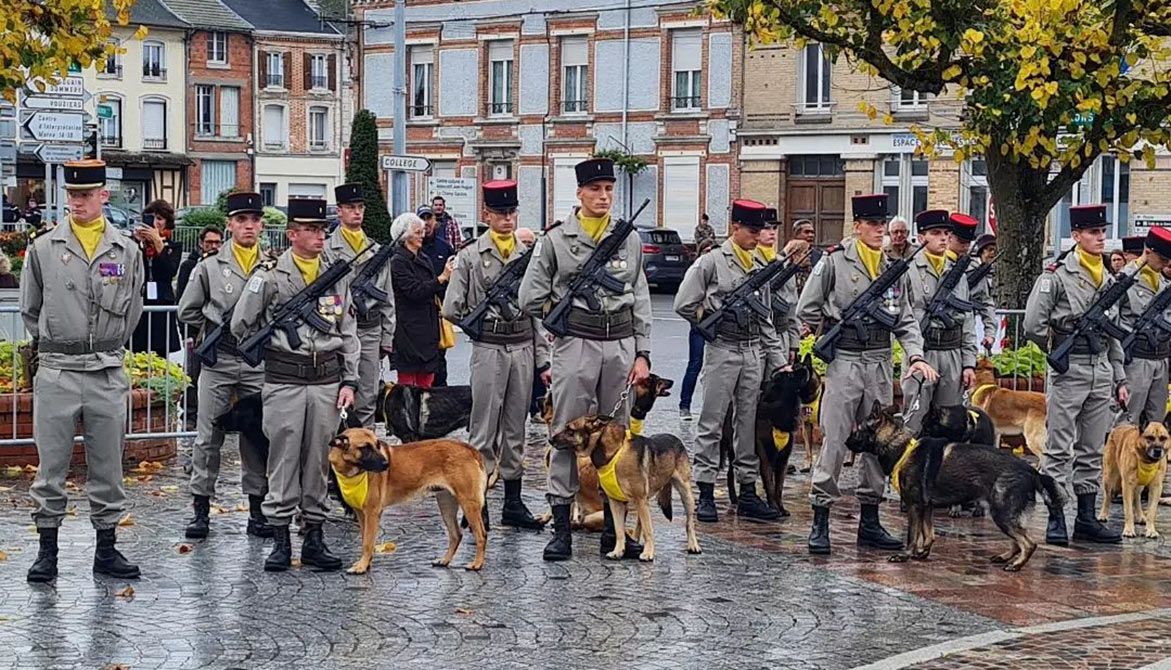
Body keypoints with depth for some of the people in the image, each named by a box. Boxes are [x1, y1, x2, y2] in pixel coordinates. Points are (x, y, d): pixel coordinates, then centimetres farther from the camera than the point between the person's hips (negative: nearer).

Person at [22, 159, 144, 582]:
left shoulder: (126, 251, 5)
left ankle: (106, 550, 17)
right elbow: (30, 310, 11)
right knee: (51, 467, 3)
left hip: (108, 374, 1)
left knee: (107, 468, 8)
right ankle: (47, 551, 12)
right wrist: (54, 345, 10)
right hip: (56, 373, -1)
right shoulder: (43, 248, 2)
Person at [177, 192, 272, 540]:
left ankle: (257, 509, 14)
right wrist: (219, 328, 4)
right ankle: (201, 508, 8)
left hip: (259, 363, 1)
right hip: (218, 362, -1)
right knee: (208, 437, 1)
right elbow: (187, 310, 9)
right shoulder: (210, 266, 2)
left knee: (258, 437, 6)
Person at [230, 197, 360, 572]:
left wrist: (349, 380, 5)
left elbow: (348, 333, 11)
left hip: (326, 382, 3)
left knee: (319, 461, 7)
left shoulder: (338, 276, 9)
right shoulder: (270, 276, -3)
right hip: (284, 383, -3)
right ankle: (280, 540, 7)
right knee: (283, 461, 0)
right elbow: (241, 325, 2)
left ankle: (314, 538, 14)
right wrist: (274, 351, 9)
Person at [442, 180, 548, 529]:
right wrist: (484, 324, 0)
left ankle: (513, 503, 16)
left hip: (523, 347, 4)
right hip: (488, 350, -3)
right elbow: (451, 309, -4)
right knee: (484, 431, -1)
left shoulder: (529, 255, 8)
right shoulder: (470, 256, -2)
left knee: (515, 429, 10)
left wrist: (542, 360, 7)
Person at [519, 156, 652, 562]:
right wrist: (567, 323, 6)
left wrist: (642, 354, 4)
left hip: (620, 345, 3)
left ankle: (614, 529, 16)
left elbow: (640, 301, 9)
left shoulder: (630, 240, 8)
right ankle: (561, 528, 3)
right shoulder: (557, 240, -1)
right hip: (575, 346, -3)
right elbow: (530, 298, 2)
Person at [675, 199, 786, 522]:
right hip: (722, 350, -6)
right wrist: (714, 323, -2)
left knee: (749, 423, 8)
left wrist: (778, 360, 13)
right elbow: (684, 304, -8)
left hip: (754, 351, 6)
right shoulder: (712, 262, -4)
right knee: (712, 423, -2)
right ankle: (705, 494, 1)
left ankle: (748, 494, 14)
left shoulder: (760, 265, 14)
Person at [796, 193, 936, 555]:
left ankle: (869, 521, 18)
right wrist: (834, 336, 5)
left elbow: (905, 320, 11)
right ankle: (820, 522, -1)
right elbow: (806, 310, -2)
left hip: (880, 363, 5)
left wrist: (915, 356, -3)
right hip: (844, 362, -5)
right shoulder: (835, 261, -4)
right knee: (834, 442, -6)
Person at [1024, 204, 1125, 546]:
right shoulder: (1057, 276, -8)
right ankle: (1055, 520, 0)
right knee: (1059, 449, -3)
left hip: (1101, 371, 7)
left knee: (1092, 450, 10)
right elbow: (1033, 325, -14)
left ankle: (1087, 518, 17)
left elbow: (1113, 335, 18)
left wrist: (1120, 379, 15)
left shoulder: (1108, 280, 14)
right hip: (1068, 372, -6)